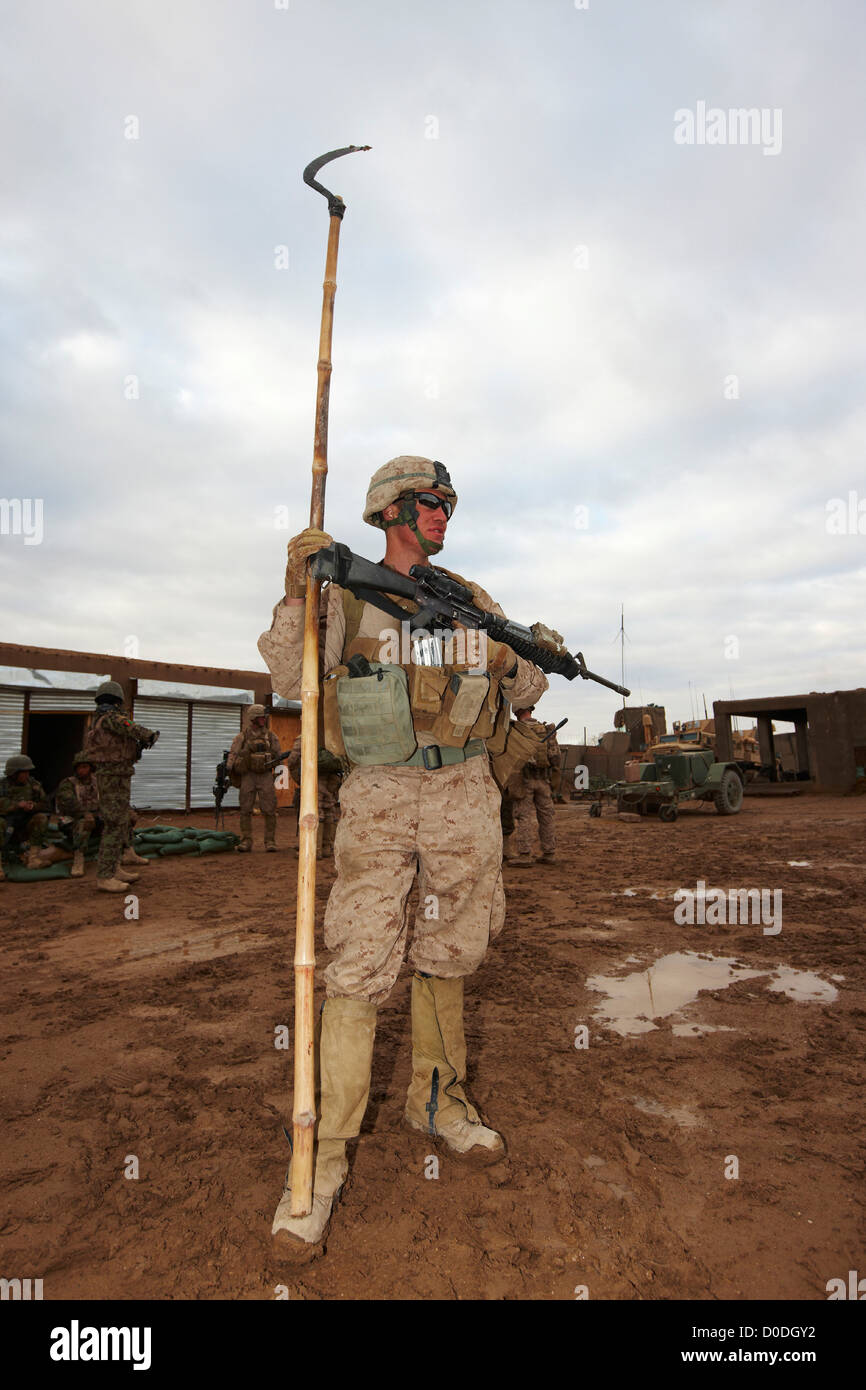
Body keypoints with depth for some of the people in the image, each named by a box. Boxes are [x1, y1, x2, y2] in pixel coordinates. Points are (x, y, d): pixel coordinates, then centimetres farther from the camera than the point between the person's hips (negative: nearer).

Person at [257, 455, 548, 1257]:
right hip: (378, 798, -3)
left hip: (463, 795, 4)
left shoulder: (472, 601, 11)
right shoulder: (346, 594, 3)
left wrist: (513, 663, -7)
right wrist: (297, 591, -17)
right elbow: (290, 680, -6)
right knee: (359, 967, -4)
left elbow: (527, 692, 16)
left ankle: (435, 1100, 35)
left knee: (446, 955, 14)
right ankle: (322, 1157, 10)